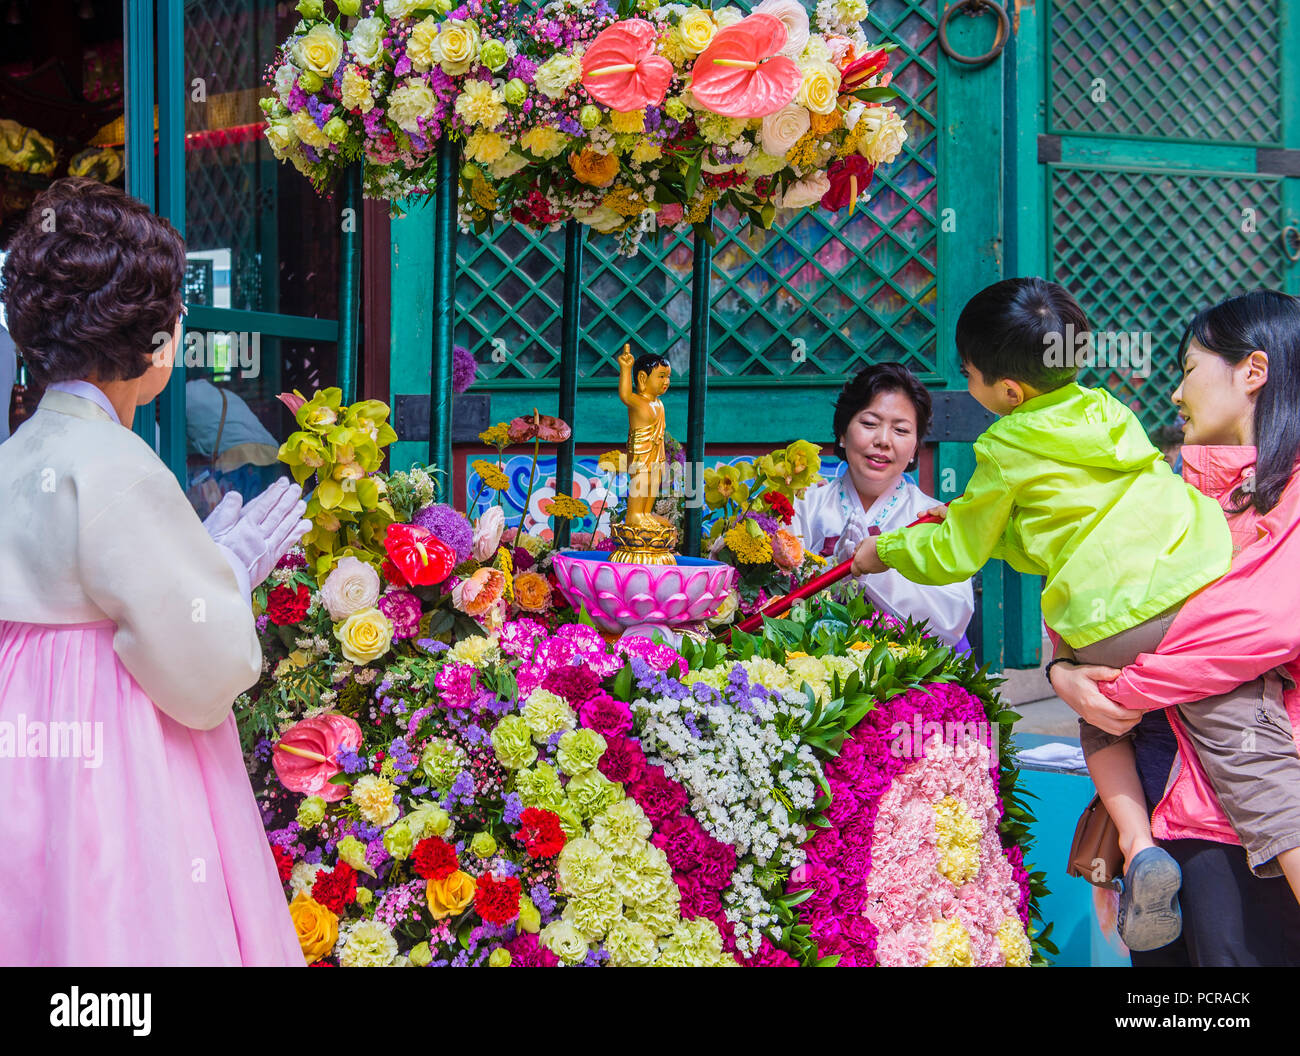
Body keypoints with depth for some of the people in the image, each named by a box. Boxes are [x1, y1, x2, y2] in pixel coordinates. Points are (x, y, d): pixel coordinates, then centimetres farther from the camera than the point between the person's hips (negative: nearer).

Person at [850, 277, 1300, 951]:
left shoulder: (1006, 450, 6)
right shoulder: (1105, 409, 23)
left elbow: (956, 555, 18)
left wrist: (886, 551, 34)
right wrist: (969, 518, 42)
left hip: (1115, 629, -3)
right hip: (1208, 590, 4)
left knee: (1099, 715, 27)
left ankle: (1138, 844, 7)